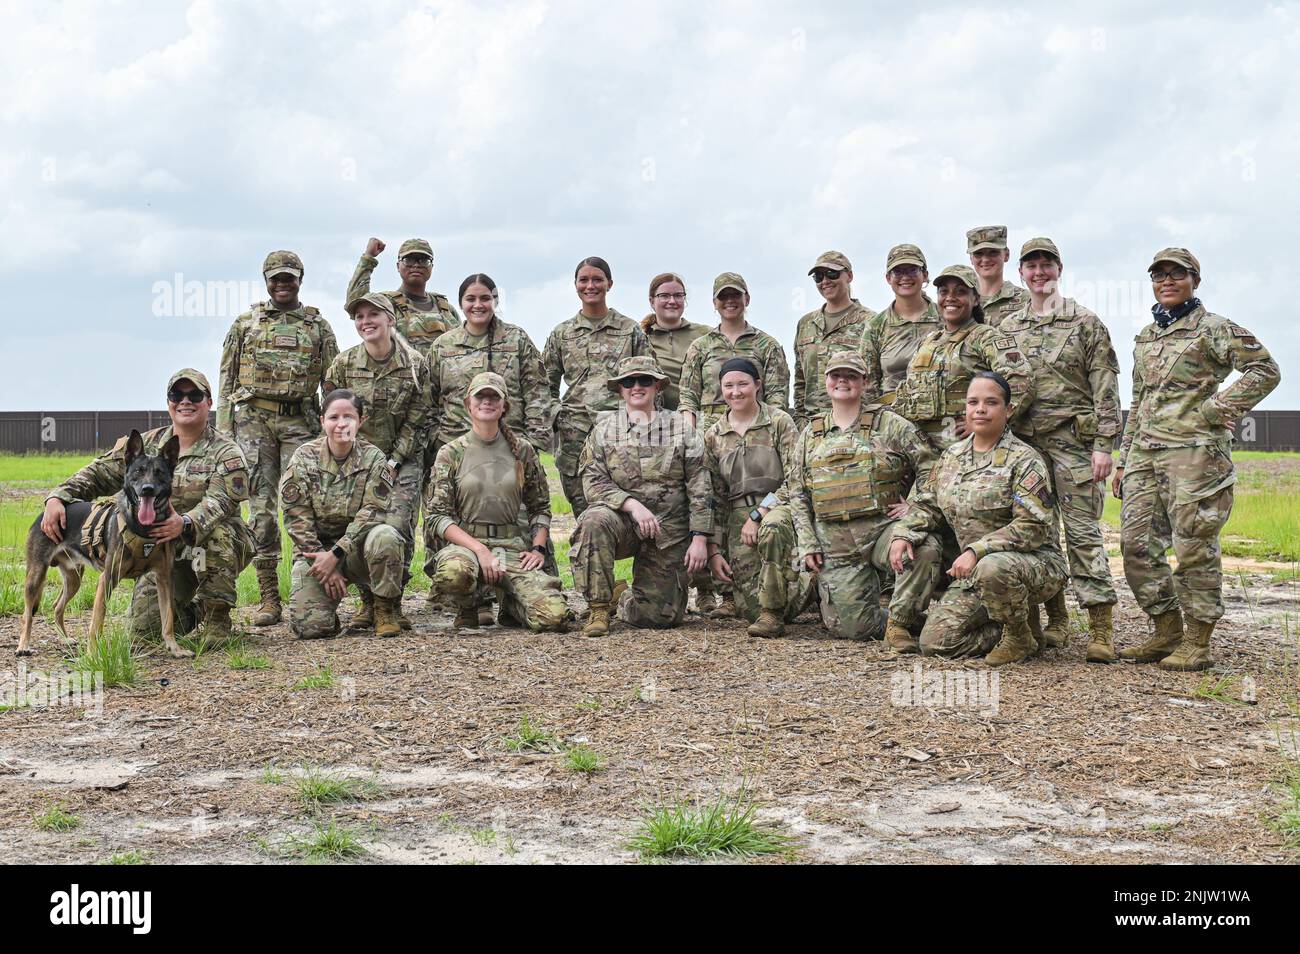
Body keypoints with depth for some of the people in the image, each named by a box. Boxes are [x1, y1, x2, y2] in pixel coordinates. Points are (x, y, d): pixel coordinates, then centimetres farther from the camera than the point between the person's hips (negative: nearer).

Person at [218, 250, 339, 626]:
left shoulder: (318, 326, 11)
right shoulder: (245, 324, 12)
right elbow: (227, 379, 11)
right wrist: (223, 430, 3)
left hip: (300, 422, 0)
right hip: (253, 421, 1)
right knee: (261, 508, -2)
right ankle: (269, 599, 2)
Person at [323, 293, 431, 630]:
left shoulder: (414, 364, -5)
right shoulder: (343, 364, -2)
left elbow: (417, 421, -2)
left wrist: (394, 461, -9)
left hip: (402, 460, -1)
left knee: (397, 528, -16)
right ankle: (369, 602, 4)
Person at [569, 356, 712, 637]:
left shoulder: (680, 427, 5)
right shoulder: (603, 429, 5)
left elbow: (699, 488, 3)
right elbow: (593, 482, -4)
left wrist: (700, 538, -5)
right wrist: (631, 504, -20)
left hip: (669, 530, 1)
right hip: (622, 518, 0)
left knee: (660, 616, -3)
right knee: (594, 520, -36)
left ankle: (629, 603, 35)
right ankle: (598, 609, -21)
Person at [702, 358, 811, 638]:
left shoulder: (779, 422, -1)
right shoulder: (713, 436, 10)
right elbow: (714, 498, 12)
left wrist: (758, 515, -17)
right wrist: (714, 550, 4)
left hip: (777, 507, -3)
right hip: (738, 518, 3)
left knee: (772, 529, -42)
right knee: (751, 607, -10)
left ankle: (772, 614, -26)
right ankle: (799, 583, 22)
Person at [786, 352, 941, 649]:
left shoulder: (890, 425, 5)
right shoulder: (810, 434, 15)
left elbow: (929, 468, 4)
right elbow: (797, 493, 14)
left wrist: (915, 507, -8)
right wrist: (807, 544, 5)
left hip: (884, 528, -2)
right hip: (835, 541, 2)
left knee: (925, 550, -36)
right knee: (850, 627, -9)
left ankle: (900, 621, -15)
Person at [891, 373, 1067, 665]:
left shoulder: (1024, 460, -11)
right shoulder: (951, 457, 9)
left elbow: (1033, 526, -20)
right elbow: (926, 505, 17)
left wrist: (977, 551, -27)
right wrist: (903, 535, -4)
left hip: (1034, 562, -6)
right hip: (976, 572, 6)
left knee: (992, 567, -41)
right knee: (934, 641, -11)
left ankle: (1021, 637, -11)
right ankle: (1012, 628, 12)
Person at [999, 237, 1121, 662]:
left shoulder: (1085, 322, 1)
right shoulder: (1008, 328, 13)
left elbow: (1105, 388, -4)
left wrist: (1103, 445, -11)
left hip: (1074, 440, -5)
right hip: (1025, 442, 5)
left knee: (1083, 530, -8)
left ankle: (1102, 628, -7)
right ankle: (1056, 619, 17)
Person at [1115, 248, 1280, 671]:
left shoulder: (1214, 328, -1)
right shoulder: (1145, 337, 20)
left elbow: (1266, 370, -7)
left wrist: (1217, 408, -13)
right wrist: (1123, 459, 20)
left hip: (1194, 451, -7)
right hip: (1145, 454, 7)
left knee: (1194, 548, -5)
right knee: (1136, 544, 3)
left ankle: (1197, 644, 4)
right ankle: (1166, 633, 16)